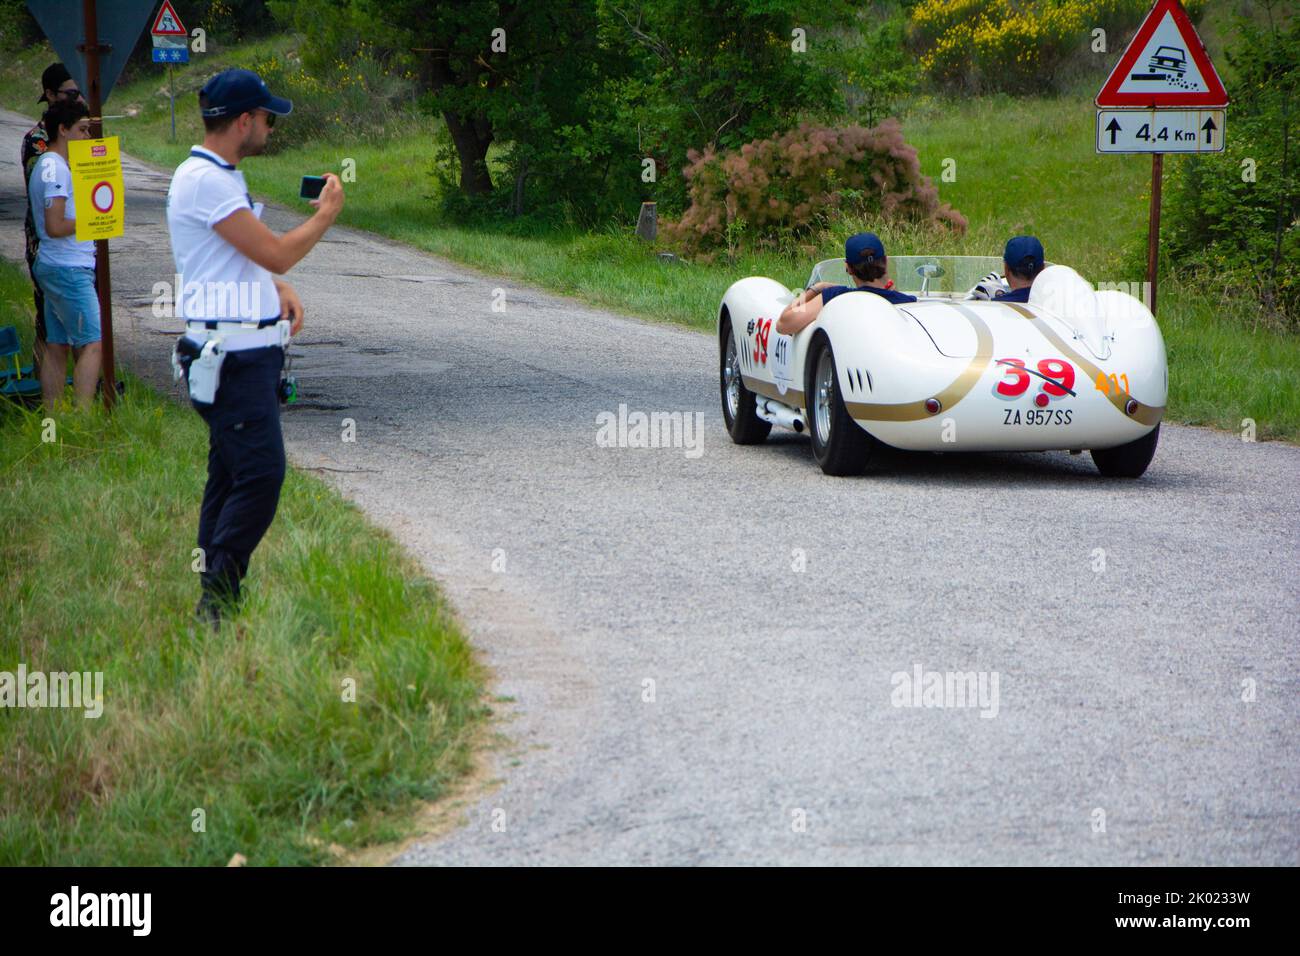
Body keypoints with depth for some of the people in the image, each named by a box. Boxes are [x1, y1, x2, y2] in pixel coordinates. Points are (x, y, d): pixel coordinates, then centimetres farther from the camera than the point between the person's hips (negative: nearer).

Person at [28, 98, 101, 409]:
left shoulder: (46, 165, 17)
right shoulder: (55, 168, -15)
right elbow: (55, 226, -22)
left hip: (52, 267, 10)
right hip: (69, 269, -10)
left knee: (57, 346, 10)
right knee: (92, 344, -11)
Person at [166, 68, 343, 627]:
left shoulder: (220, 177, 17)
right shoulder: (204, 181, -17)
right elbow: (278, 254, -18)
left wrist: (281, 289, 7)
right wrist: (326, 214, -2)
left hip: (249, 349, 11)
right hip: (231, 357, -11)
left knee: (231, 475, 12)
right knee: (260, 475, -16)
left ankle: (215, 602, 16)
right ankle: (215, 600, -13)